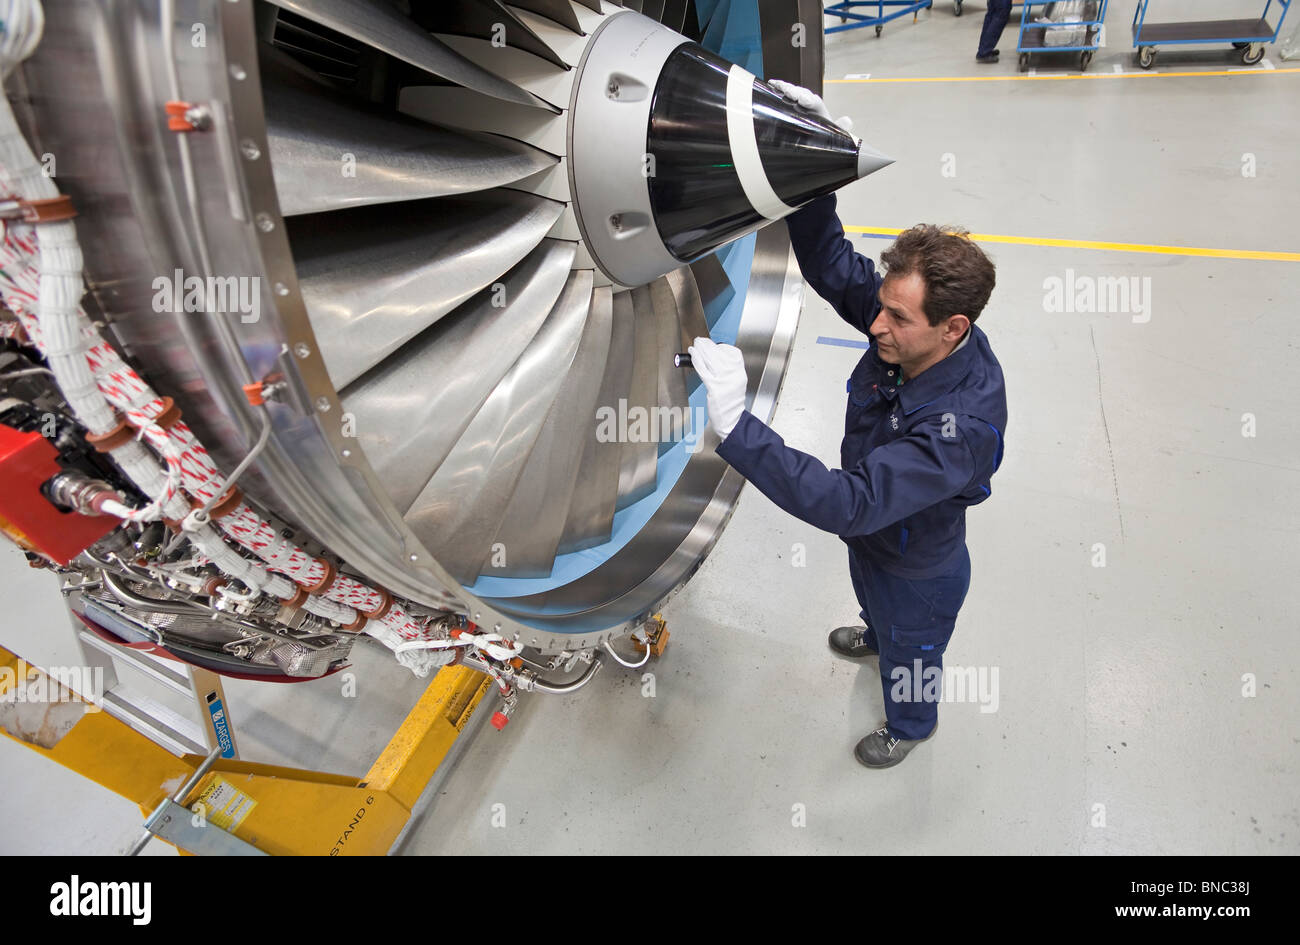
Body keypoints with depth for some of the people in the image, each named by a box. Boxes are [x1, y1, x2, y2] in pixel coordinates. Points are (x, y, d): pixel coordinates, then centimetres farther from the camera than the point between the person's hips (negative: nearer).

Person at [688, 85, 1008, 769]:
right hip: (871, 535, 6)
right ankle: (876, 635, 74)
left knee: (909, 650, 26)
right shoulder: (909, 326, -25)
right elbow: (829, 263, -18)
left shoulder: (961, 425, -46)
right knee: (874, 599, 39)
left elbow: (849, 504, -54)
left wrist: (735, 425, -61)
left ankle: (909, 727, 59)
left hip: (917, 568, -6)